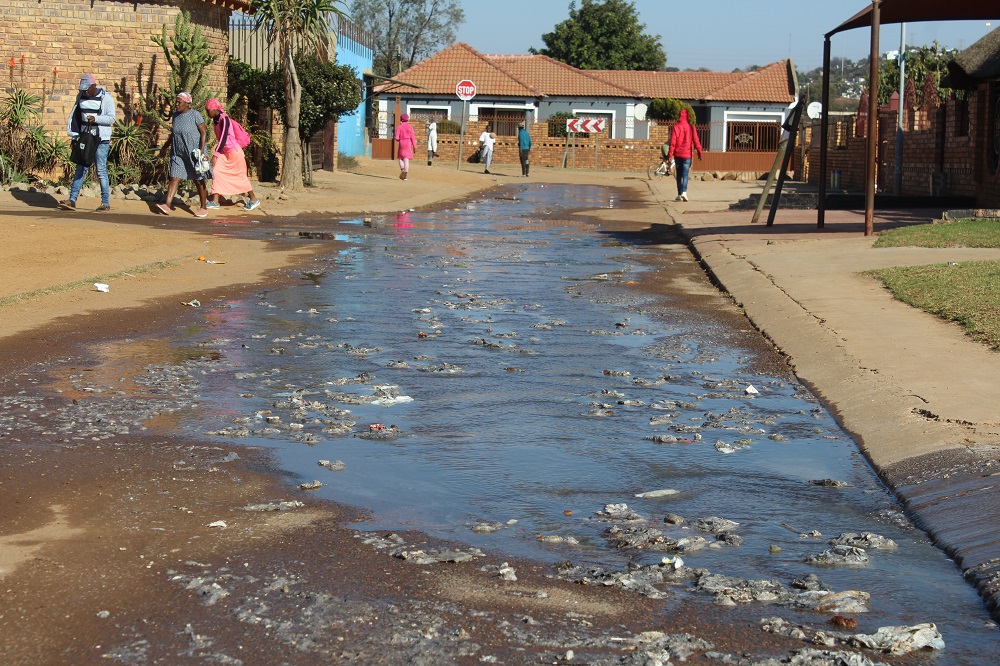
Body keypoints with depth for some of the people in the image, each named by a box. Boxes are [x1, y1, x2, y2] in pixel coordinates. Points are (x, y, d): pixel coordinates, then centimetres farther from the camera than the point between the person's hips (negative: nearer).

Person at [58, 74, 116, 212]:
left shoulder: (106, 98, -4)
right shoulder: (81, 97, 11)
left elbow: (111, 118, -8)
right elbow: (74, 115, 15)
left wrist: (95, 119, -22)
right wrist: (73, 135, 7)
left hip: (101, 140, -5)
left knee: (101, 170, -6)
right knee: (80, 169, 4)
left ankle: (106, 202, 0)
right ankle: (72, 200, 2)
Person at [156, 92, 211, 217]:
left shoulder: (195, 115, -10)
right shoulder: (176, 115, 7)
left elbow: (203, 133, -10)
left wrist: (202, 150, -18)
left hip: (193, 153, -5)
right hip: (178, 153, 5)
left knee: (198, 180, 5)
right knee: (174, 178, -6)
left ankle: (203, 207, 15)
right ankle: (167, 206, -16)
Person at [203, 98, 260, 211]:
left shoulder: (224, 119, -22)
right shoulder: (215, 120, 5)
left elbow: (223, 138, -27)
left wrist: (215, 155, -31)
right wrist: (217, 152, 19)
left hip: (234, 151, -8)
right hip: (224, 152, 8)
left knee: (240, 175, 2)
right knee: (216, 171, -4)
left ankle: (253, 199, 17)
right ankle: (215, 201, -3)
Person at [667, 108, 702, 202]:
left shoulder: (676, 127, -2)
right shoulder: (691, 127, -1)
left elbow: (672, 141, -6)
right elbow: (696, 140, -2)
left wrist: (670, 154, -5)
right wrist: (699, 152, 1)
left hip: (678, 154, 1)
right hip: (687, 154, -1)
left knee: (679, 175, 12)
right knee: (685, 174, -4)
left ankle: (679, 195, 14)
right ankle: (684, 192, -26)